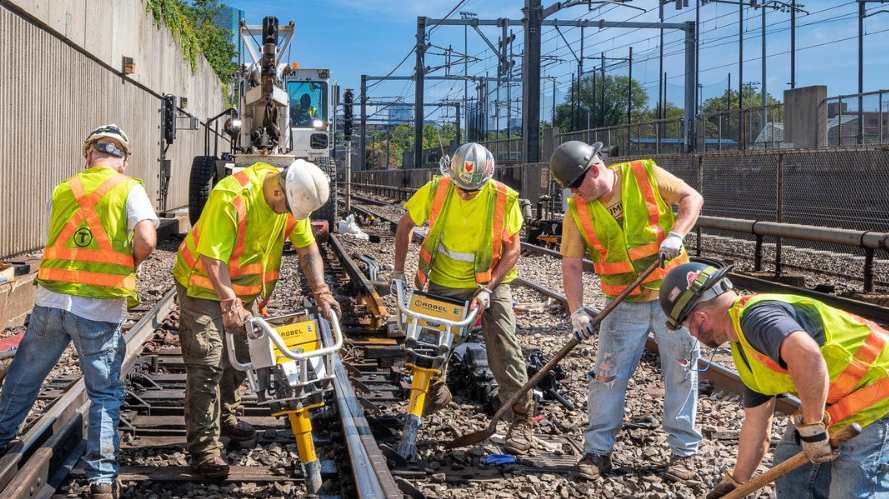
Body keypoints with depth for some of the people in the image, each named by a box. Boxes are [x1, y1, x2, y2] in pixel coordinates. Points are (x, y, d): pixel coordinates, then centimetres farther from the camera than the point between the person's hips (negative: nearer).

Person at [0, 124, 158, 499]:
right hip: (101, 310, -3)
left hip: (51, 299, 3)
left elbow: (60, 240, 13)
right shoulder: (128, 189, -1)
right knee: (105, 394, 6)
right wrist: (127, 265, 5)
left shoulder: (62, 191, 11)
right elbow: (147, 240, -13)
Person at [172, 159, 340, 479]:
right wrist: (230, 303, -42)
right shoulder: (230, 197, -33)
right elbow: (212, 259, -34)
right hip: (205, 284, -7)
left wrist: (320, 291, -16)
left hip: (244, 287, 7)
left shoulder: (292, 197, -12)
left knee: (240, 356, 20)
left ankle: (226, 418, 42)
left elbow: (308, 249, -5)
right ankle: (203, 449, -5)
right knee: (207, 364, -10)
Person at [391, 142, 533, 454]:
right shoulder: (436, 190, -15)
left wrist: (488, 288, -21)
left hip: (489, 282, -2)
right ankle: (436, 393, 40)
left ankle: (522, 419, 1)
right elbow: (406, 225, 1)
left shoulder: (504, 199, -19)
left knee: (504, 352, -8)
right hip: (443, 282, 3)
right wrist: (398, 271, 1)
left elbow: (513, 249, -13)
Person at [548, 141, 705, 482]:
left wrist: (675, 236, -20)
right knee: (607, 376, 0)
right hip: (624, 305, 1)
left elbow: (692, 198, -4)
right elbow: (571, 265, -5)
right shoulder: (577, 211, -5)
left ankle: (683, 452, 17)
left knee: (681, 373, 5)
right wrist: (577, 311, -15)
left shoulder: (645, 175, -9)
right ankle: (598, 451, 12)